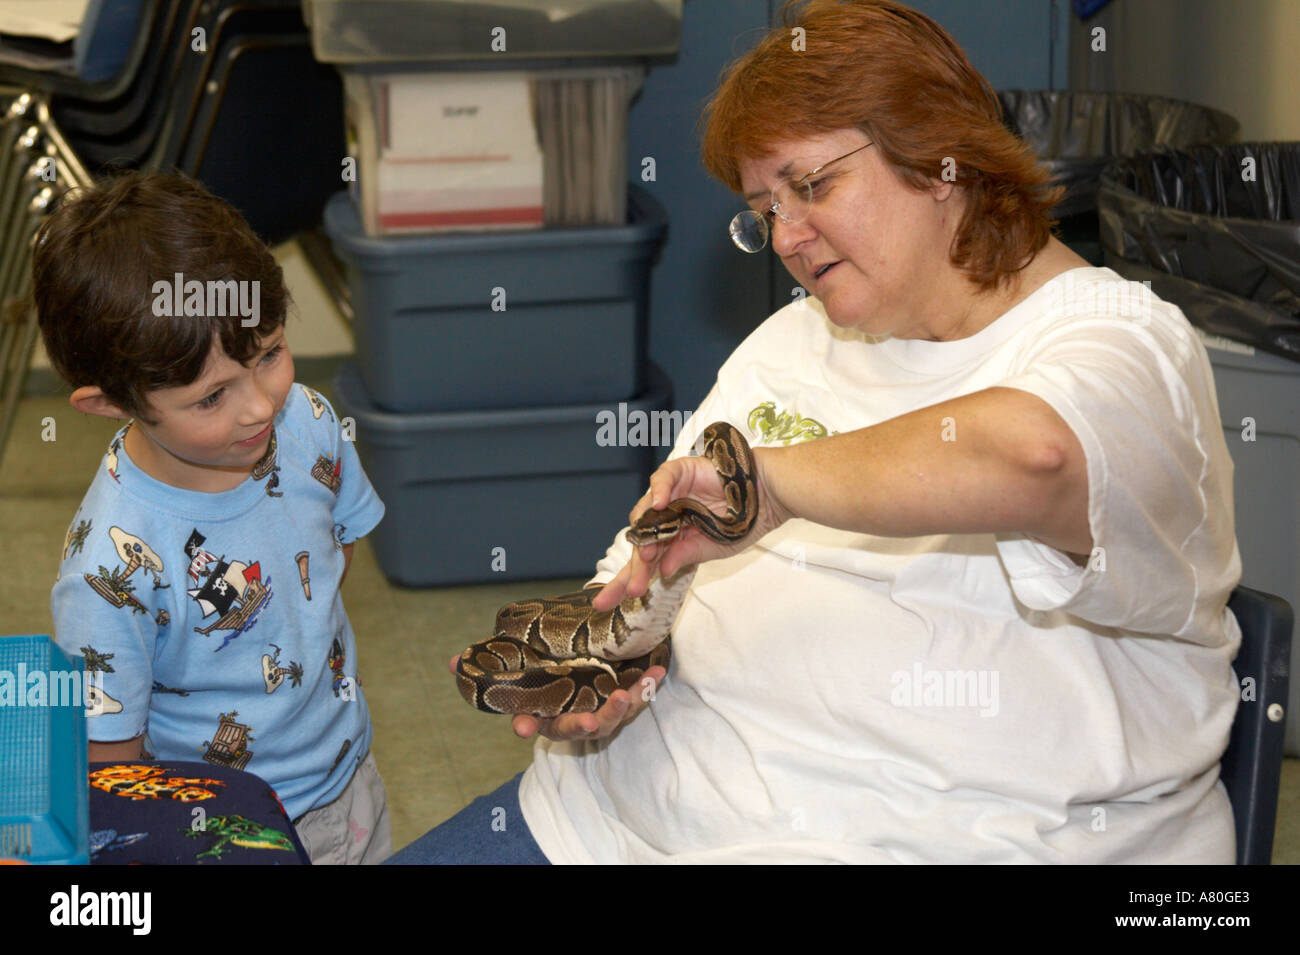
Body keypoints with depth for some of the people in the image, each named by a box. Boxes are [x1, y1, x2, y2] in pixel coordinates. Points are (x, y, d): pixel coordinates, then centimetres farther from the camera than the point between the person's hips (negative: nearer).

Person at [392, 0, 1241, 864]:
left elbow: (1030, 453, -34)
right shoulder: (786, 344, 17)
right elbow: (652, 566, 18)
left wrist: (775, 480, -24)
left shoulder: (1119, 342, -9)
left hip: (933, 833, -7)